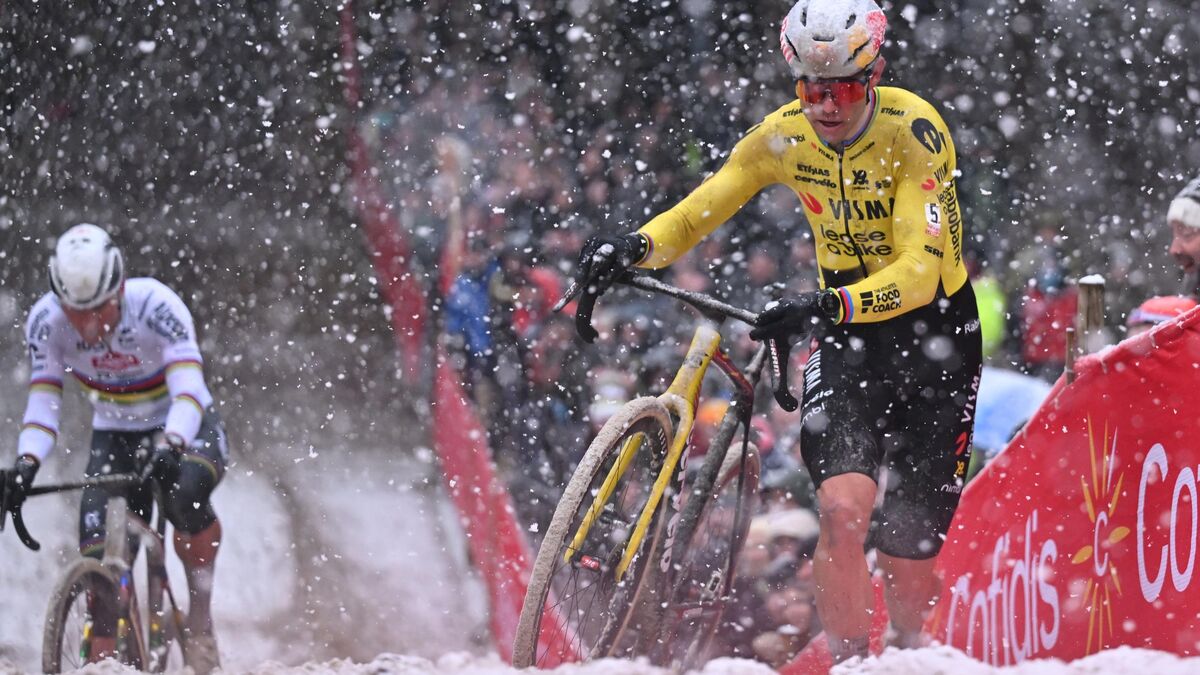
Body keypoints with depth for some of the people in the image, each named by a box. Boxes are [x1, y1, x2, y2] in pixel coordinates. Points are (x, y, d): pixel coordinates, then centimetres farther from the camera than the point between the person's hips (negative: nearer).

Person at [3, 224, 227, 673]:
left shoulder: (155, 305, -29)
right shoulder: (46, 322, -20)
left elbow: (188, 389, -37)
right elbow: (43, 402, -20)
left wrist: (169, 446, -54)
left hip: (185, 430, -3)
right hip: (116, 436, 3)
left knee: (184, 492, -34)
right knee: (97, 546, -17)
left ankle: (200, 611, -15)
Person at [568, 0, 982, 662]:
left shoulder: (912, 130, -24)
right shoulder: (783, 135, -10)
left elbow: (920, 271, -33)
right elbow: (697, 213, -2)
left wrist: (827, 306, -49)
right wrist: (634, 248, -25)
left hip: (932, 330, -3)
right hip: (846, 338, 3)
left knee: (908, 546, -1)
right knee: (843, 508, -23)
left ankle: (913, 657, 29)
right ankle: (848, 662, -10)